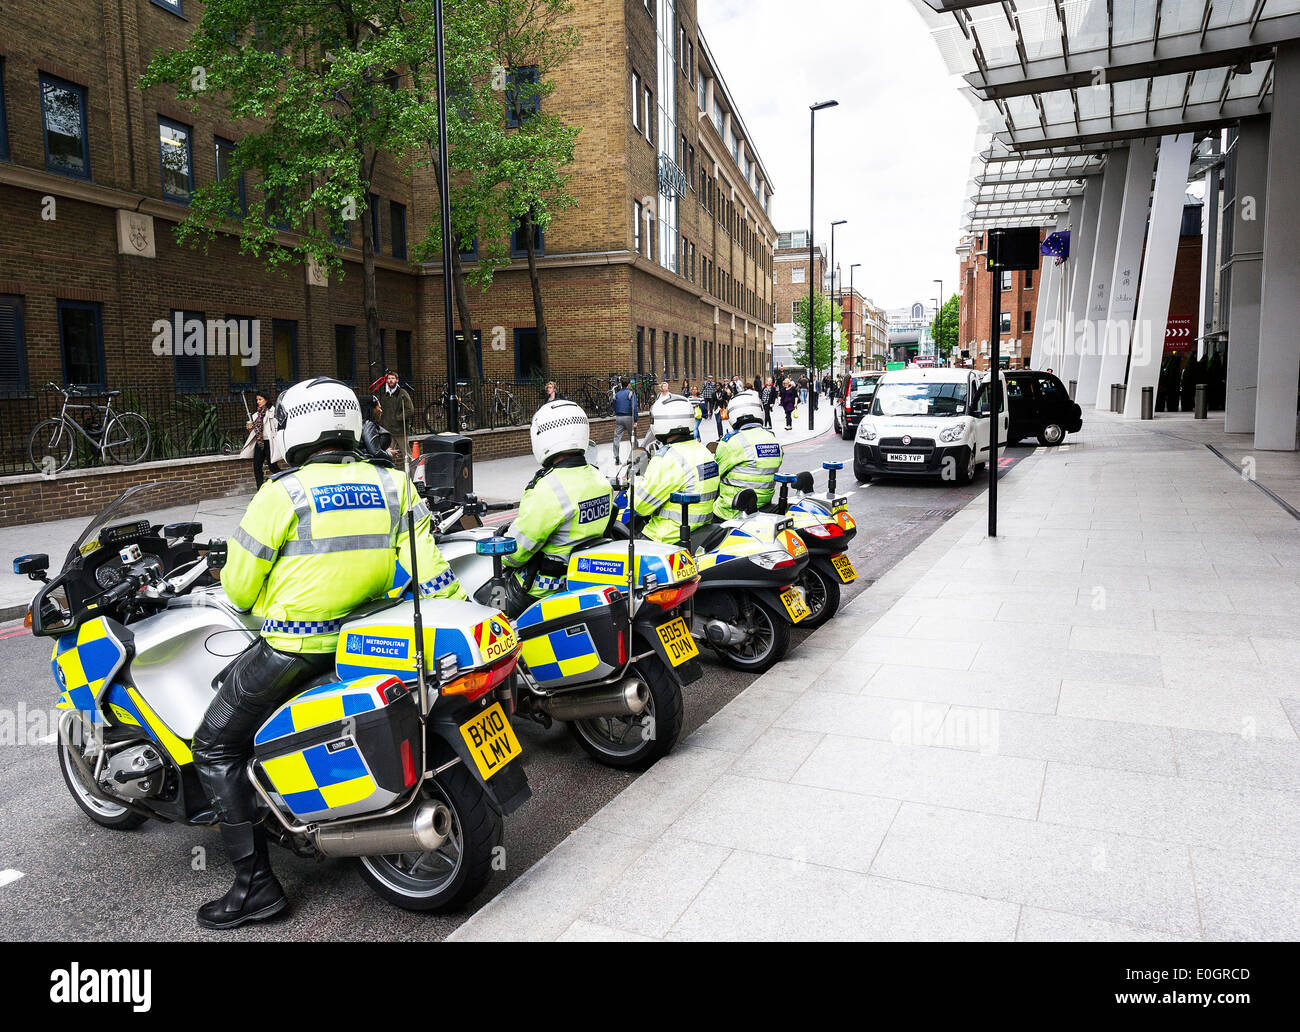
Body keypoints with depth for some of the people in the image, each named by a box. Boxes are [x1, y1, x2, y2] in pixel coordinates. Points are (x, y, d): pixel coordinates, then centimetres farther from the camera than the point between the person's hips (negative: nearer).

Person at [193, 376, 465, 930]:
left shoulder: (281, 495, -12)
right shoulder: (393, 485, 1)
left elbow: (239, 588, -5)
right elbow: (429, 570, -4)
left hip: (295, 648, -6)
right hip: (366, 636, 7)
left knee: (216, 747, 11)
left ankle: (255, 882, 7)